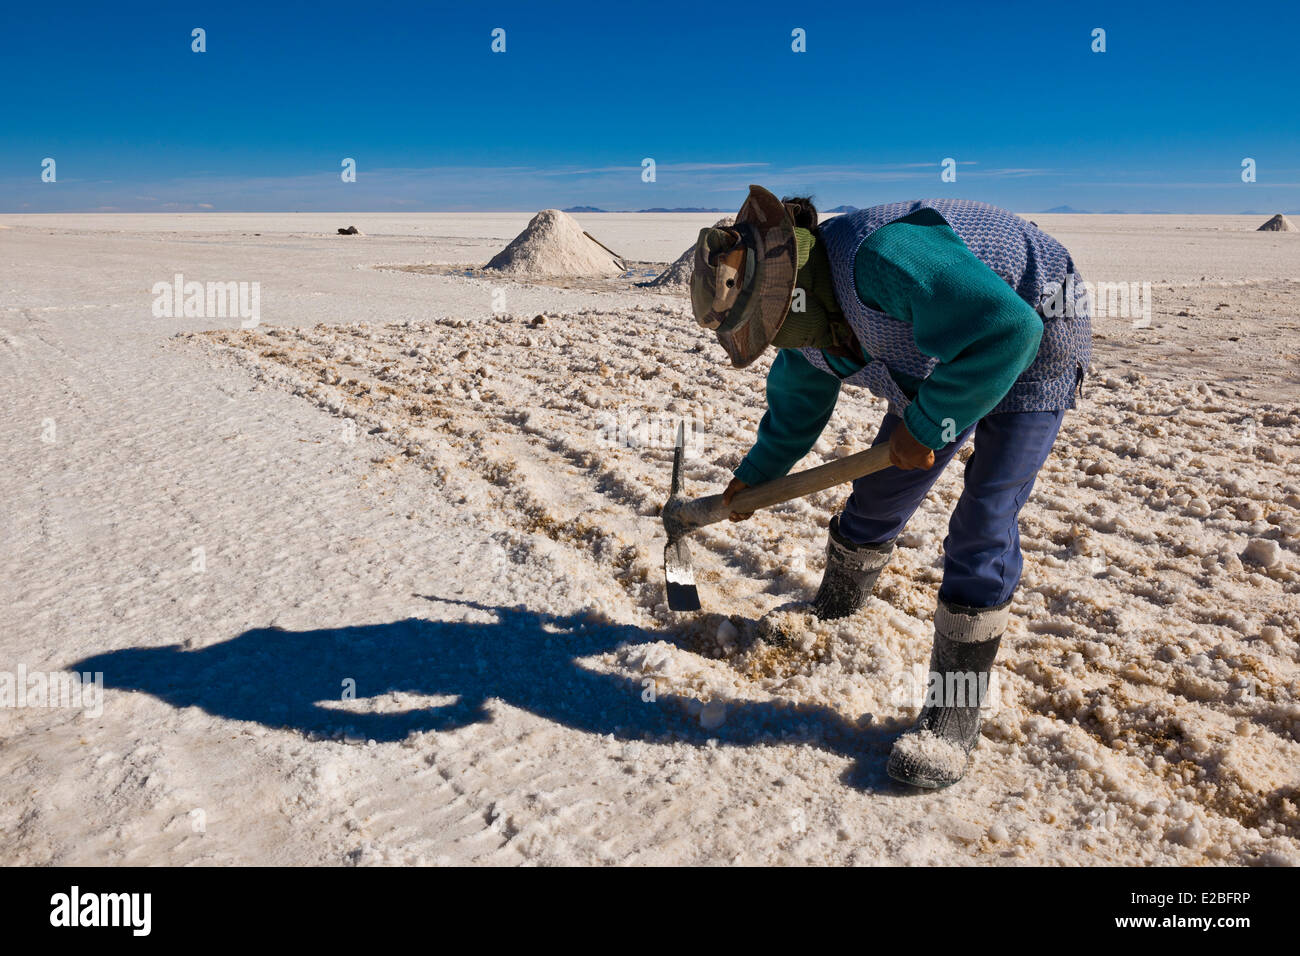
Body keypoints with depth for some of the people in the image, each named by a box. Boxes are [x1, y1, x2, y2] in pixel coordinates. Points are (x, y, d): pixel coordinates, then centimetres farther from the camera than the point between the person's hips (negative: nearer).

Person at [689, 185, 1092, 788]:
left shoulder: (882, 257, -39)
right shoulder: (806, 330, -8)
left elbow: (1007, 331, -42)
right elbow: (795, 407, 12)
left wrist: (923, 426, -33)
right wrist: (753, 477, 25)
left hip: (1032, 343, -8)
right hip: (941, 355, 8)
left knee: (982, 523, -16)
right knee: (880, 493, 10)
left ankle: (954, 715, -8)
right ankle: (830, 610, 38)